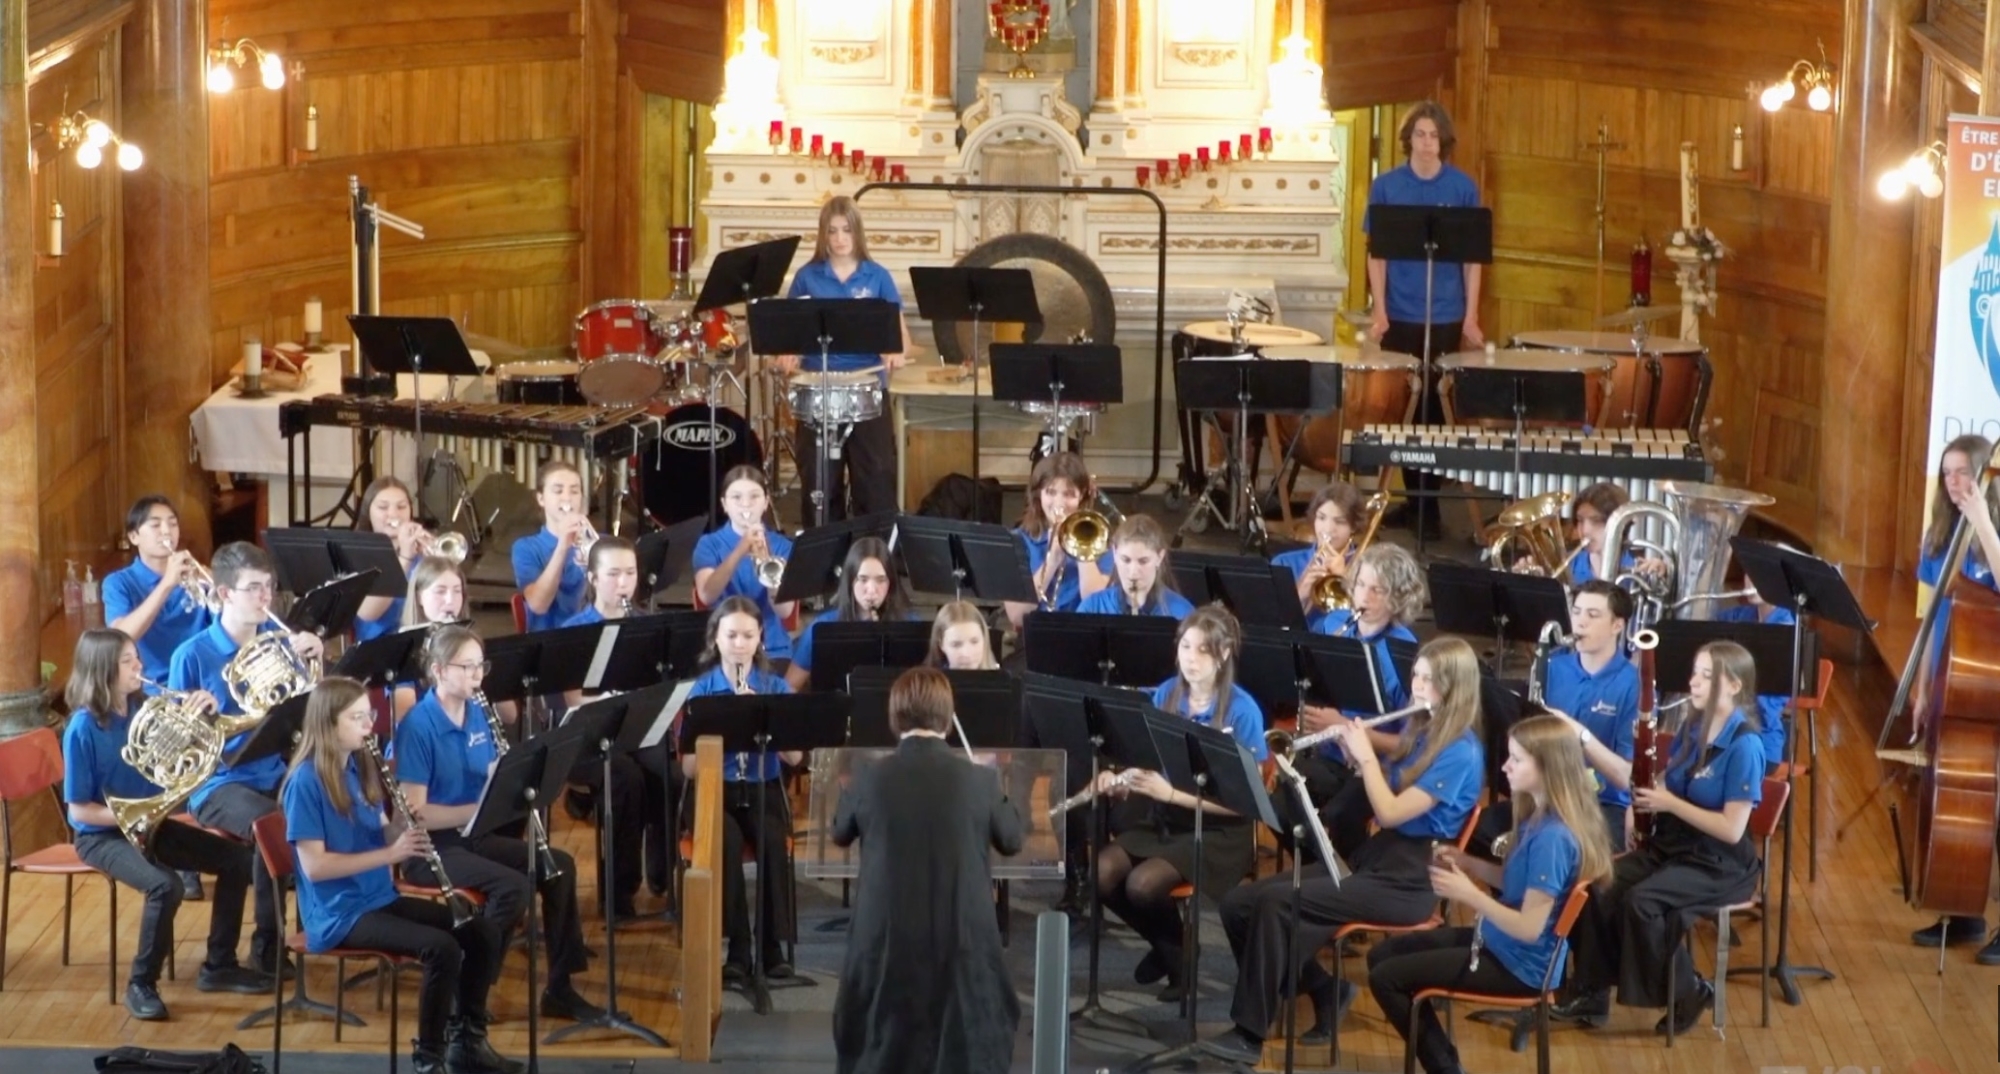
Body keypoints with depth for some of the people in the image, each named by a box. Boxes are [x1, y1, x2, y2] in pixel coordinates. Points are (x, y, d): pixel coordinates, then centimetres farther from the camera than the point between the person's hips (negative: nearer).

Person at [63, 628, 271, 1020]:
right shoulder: (83, 727, -19)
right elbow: (79, 810, -17)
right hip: (102, 835, -7)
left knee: (236, 859, 0)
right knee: (165, 886, -32)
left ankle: (219, 966, 12)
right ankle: (141, 985, -13)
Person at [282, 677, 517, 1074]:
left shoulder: (361, 768, 10)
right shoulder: (307, 780, -15)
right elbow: (314, 865, -20)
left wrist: (403, 829, -8)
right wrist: (389, 853, -22)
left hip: (381, 898, 8)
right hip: (338, 913, -8)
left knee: (484, 932, -2)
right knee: (442, 948, -26)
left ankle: (467, 1039, 11)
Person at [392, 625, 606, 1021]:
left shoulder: (479, 714, 6)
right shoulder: (418, 726, -16)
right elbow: (414, 812, -20)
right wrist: (481, 808, -26)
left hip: (475, 836, 8)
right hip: (431, 846, -8)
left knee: (559, 864, -8)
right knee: (513, 886, -28)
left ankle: (560, 988, -1)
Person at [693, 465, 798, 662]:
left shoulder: (782, 546, 4)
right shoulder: (710, 544, 3)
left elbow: (785, 610, -7)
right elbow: (706, 596, -16)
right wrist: (739, 551, -27)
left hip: (773, 649, 1)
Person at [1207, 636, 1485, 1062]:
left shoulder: (1461, 752, -13)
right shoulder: (1418, 730, 14)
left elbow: (1390, 812, -19)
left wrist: (1366, 754, -9)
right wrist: (1354, 751, 2)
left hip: (1406, 881, -9)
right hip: (1371, 856, 9)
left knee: (1275, 903, -27)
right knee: (1238, 902, -7)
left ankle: (1251, 1033, -21)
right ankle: (1324, 990, 6)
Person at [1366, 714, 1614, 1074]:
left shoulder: (1552, 836, -27)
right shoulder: (1539, 818, 3)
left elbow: (1530, 928, -27)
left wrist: (1470, 894, -23)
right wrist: (1468, 863, 3)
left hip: (1519, 965, -10)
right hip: (1500, 943, 10)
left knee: (1385, 977, -11)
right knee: (1383, 954, 12)